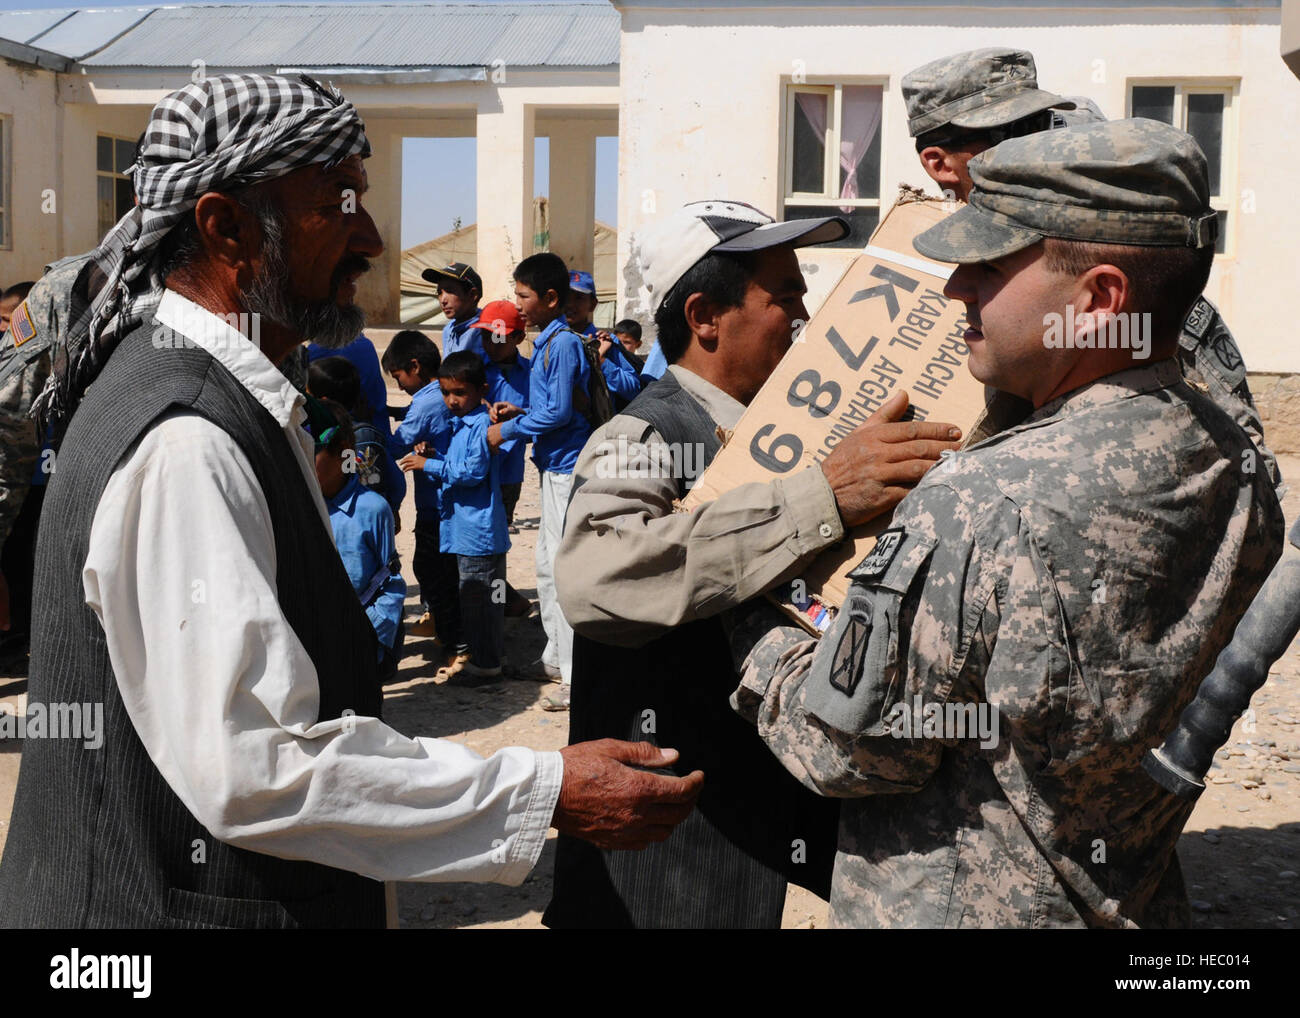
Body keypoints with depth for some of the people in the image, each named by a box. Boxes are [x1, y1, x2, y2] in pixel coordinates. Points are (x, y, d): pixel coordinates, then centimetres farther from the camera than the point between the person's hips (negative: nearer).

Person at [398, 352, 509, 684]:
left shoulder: (482, 425, -15)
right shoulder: (459, 424, 14)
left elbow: (474, 470, -21)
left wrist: (430, 465, -17)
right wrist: (430, 457, 2)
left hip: (478, 529, -10)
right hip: (464, 527, 10)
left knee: (479, 598, -3)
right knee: (475, 597, 17)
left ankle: (485, 662, 6)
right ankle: (490, 655, 27)